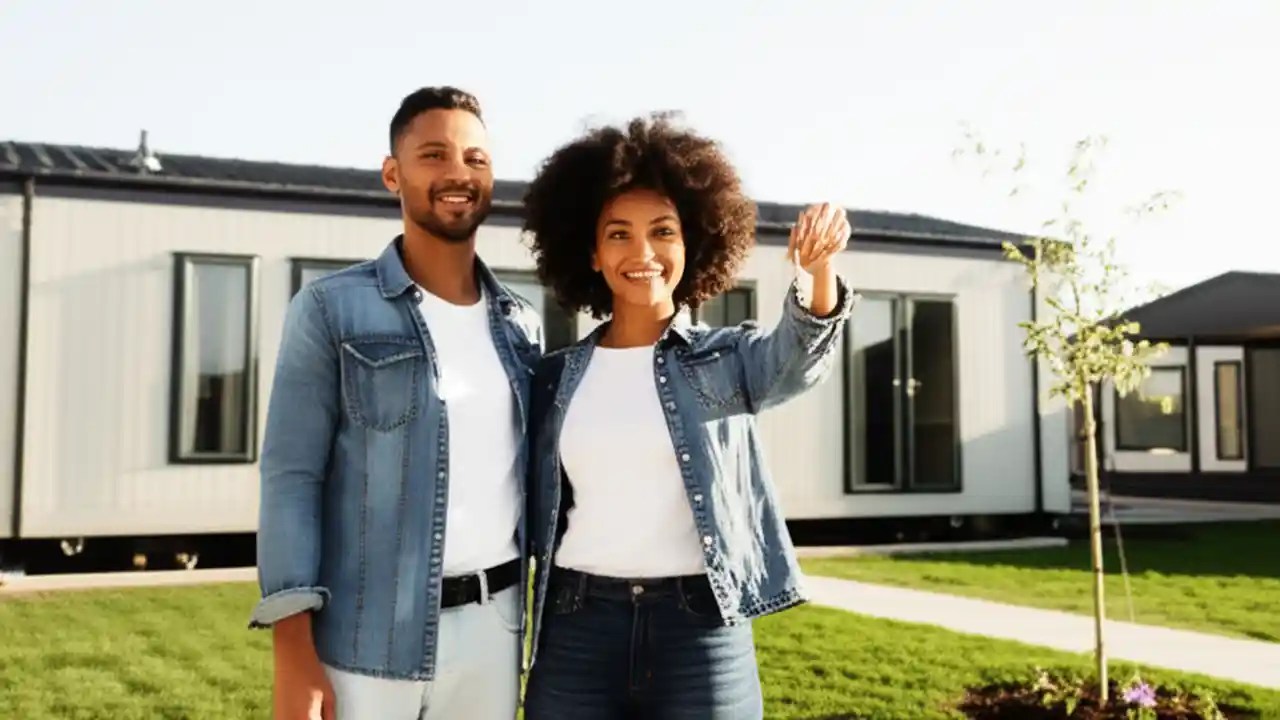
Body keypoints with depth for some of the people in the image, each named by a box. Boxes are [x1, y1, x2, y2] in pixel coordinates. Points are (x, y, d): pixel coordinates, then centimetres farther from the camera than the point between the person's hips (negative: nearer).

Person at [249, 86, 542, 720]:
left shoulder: (521, 324, 10)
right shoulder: (331, 308, -3)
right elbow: (291, 476, -8)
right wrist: (293, 654, -15)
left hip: (493, 629, 4)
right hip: (368, 638, -4)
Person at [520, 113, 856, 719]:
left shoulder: (726, 358, 1)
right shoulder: (556, 377, 7)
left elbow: (796, 362, -21)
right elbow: (535, 513, 13)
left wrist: (821, 269, -40)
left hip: (701, 632, -1)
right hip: (576, 631, 2)